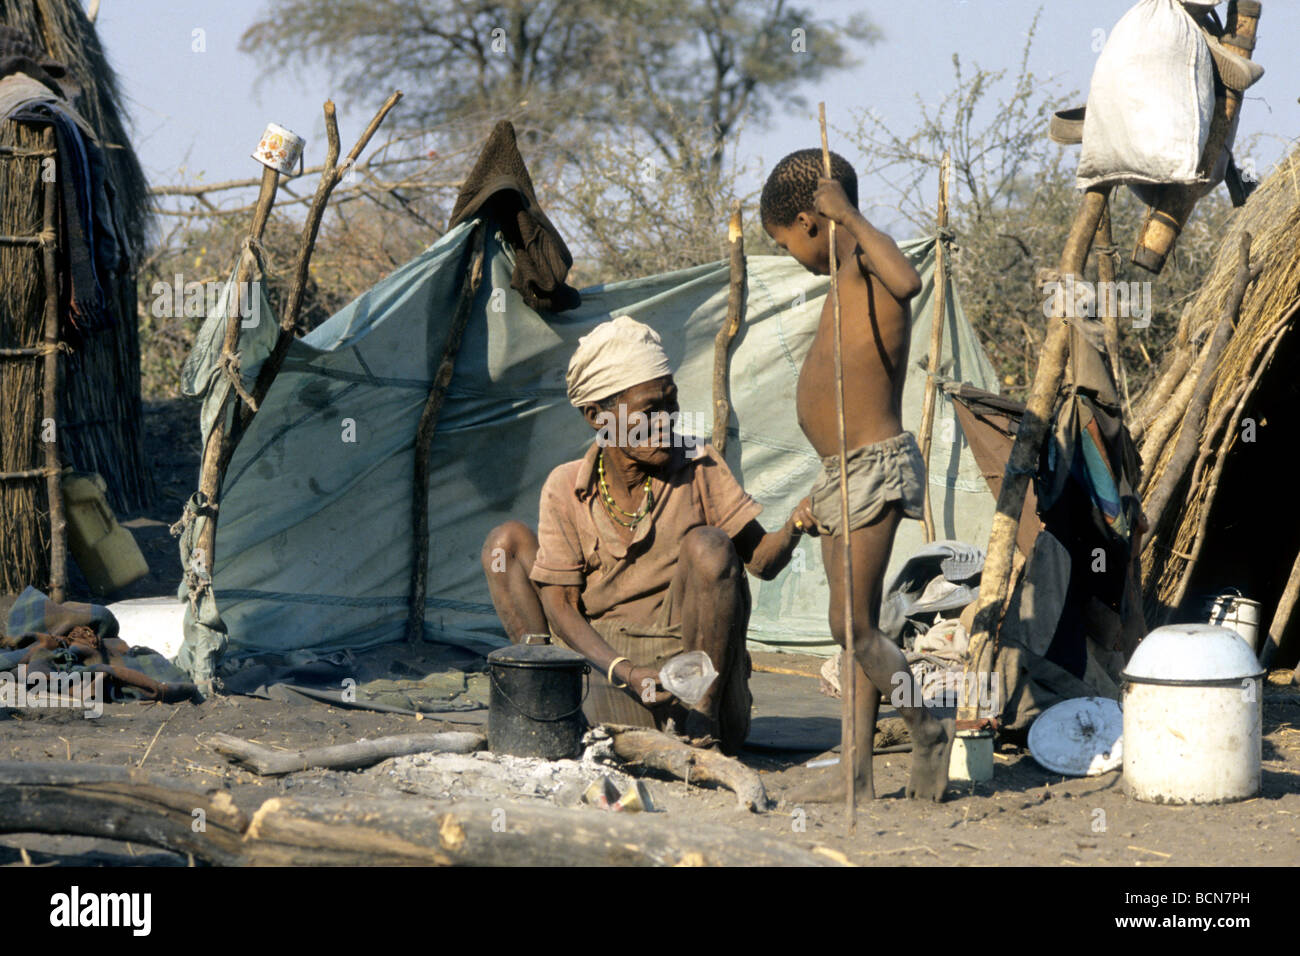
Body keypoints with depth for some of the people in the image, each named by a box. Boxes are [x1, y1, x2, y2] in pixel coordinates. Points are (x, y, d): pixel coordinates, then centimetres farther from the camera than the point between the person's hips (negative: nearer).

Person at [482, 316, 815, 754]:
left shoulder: (698, 466, -2)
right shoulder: (566, 490, -2)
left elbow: (762, 560, -2)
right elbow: (559, 606, -7)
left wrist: (794, 527, -27)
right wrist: (626, 674, -23)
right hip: (604, 655, 1)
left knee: (708, 546, -26)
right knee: (507, 541, -4)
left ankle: (703, 717, -18)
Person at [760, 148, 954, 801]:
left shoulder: (868, 263, -12)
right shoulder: (848, 277, 17)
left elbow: (908, 282, -38)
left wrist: (850, 216, -31)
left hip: (875, 467, -10)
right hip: (841, 475, 10)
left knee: (852, 625, -10)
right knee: (856, 629, 8)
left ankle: (928, 732, 5)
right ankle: (856, 772, 10)